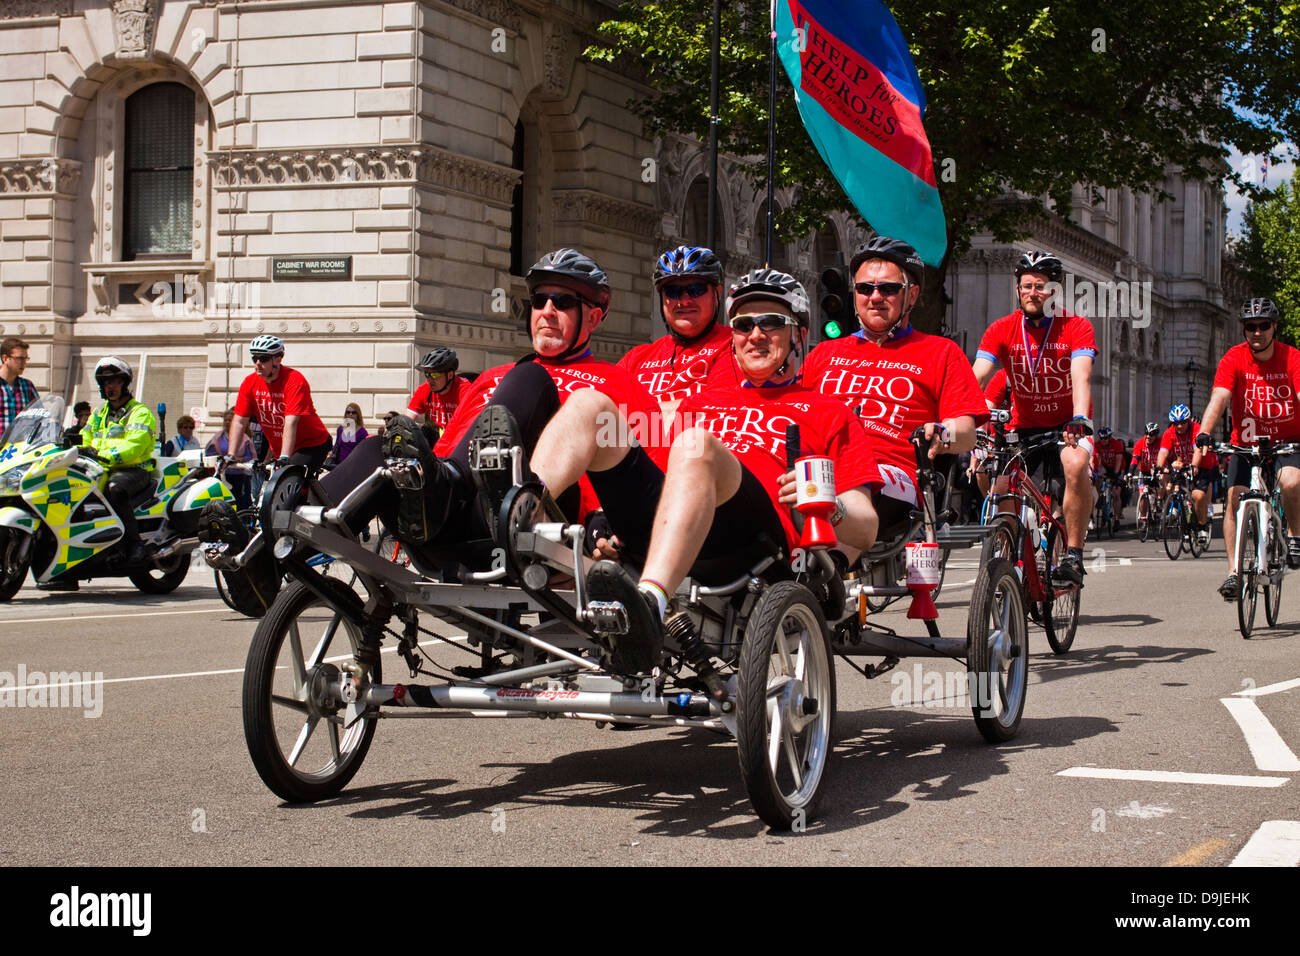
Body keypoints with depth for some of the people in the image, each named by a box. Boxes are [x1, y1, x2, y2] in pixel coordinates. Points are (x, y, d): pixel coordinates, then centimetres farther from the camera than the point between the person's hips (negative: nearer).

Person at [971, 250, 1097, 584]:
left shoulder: (1076, 327, -12)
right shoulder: (1001, 330, -7)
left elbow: (1081, 377, -27)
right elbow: (977, 378, -18)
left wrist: (1080, 418, -46)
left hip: (1067, 426, -2)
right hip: (1023, 428, 3)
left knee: (1075, 464, -34)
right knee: (997, 480, -21)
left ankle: (1074, 554, -23)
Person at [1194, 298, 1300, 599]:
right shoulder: (1234, 359, -11)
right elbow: (1219, 399, -23)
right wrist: (1204, 435, -39)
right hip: (1245, 442, 1)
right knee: (1234, 500, -12)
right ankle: (1234, 572, -5)